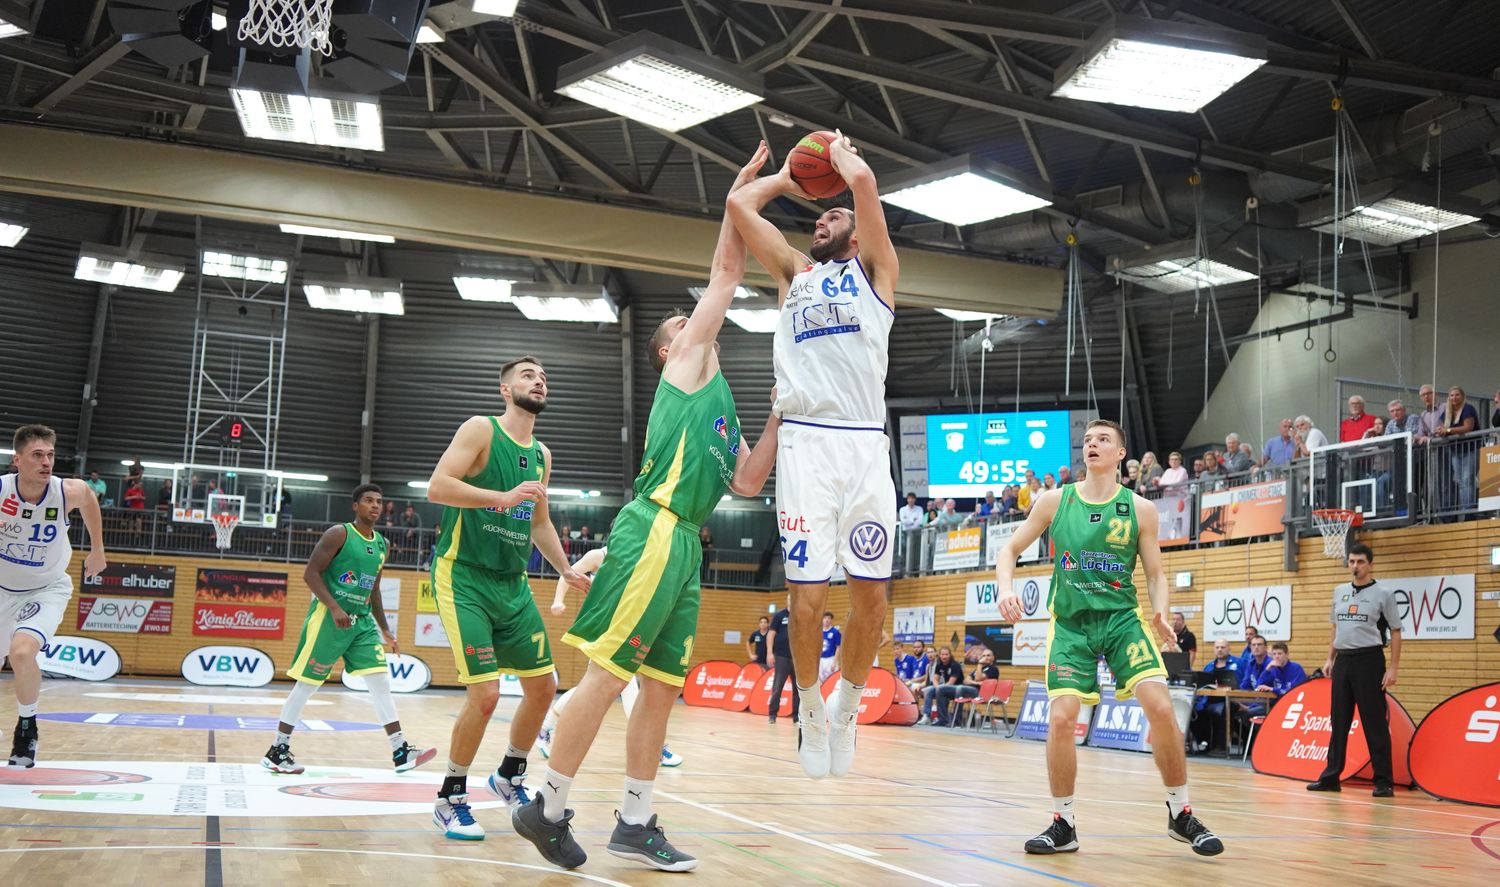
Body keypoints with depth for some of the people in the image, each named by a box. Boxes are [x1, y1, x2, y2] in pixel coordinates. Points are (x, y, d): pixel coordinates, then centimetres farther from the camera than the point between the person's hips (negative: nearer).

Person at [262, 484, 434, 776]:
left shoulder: (381, 545, 13)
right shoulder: (339, 534, -7)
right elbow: (311, 573, -13)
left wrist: (385, 631, 19)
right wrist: (334, 607, -24)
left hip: (362, 621, 6)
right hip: (328, 616, -6)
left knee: (381, 681, -3)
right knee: (307, 684, -1)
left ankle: (401, 752, -4)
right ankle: (276, 751, 11)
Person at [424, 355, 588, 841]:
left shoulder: (541, 454, 13)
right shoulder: (481, 430, -8)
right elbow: (436, 487, -21)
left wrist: (566, 570, 14)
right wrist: (503, 498, -29)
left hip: (513, 582, 8)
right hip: (464, 576, -7)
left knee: (543, 686, 8)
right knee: (485, 693, -14)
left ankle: (509, 777, 30)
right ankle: (451, 798, 5)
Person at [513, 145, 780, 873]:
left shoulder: (720, 408, 27)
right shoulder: (688, 364, 7)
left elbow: (748, 482, 19)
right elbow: (726, 273, 5)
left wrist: (778, 419, 15)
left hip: (685, 544, 9)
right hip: (654, 532, -9)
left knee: (662, 687, 8)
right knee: (608, 673, -10)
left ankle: (634, 825, 13)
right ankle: (546, 809, -3)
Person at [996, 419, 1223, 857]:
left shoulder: (1140, 509, 1)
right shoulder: (1055, 501, 2)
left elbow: (1155, 574, 7)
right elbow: (1010, 549, 8)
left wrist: (1160, 612, -13)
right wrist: (1006, 587, -11)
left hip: (1122, 618, 0)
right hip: (1070, 622, 0)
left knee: (1160, 708, -15)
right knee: (1061, 718, -12)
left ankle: (1180, 813, 4)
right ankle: (1063, 826, 5)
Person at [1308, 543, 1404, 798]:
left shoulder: (1383, 593, -3)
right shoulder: (1340, 592, 13)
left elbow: (1395, 632, -4)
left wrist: (1393, 668, -10)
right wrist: (1330, 659, 13)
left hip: (1369, 660, -5)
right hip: (1343, 660, 5)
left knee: (1375, 723, -3)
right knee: (1339, 721, 10)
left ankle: (1384, 781, 3)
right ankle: (1331, 777, 16)